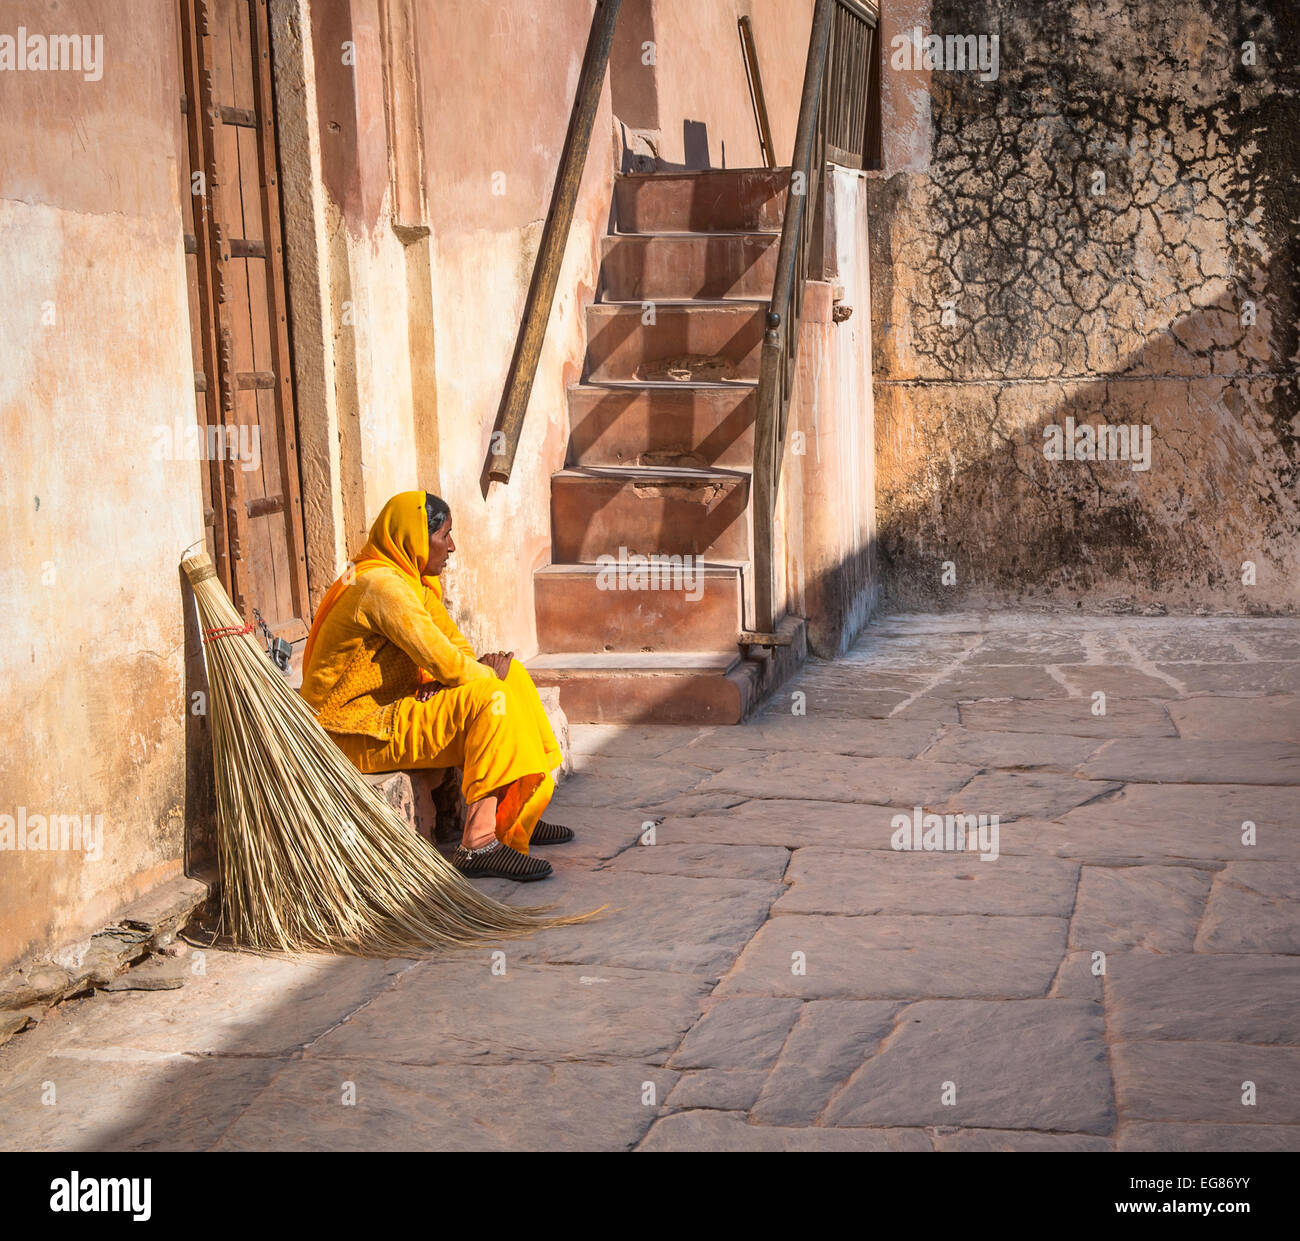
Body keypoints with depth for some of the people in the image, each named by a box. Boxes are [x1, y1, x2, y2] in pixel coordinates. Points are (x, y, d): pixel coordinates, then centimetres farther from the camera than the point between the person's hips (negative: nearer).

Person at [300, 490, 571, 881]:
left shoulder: (412, 581, 12)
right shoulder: (382, 584, -21)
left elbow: (455, 644, 14)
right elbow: (443, 661, -25)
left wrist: (472, 666, -10)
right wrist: (486, 670, -6)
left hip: (389, 708, 10)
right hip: (357, 730, -10)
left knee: (509, 674, 5)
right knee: (487, 697, -23)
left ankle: (519, 818, 8)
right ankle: (478, 844, -29)